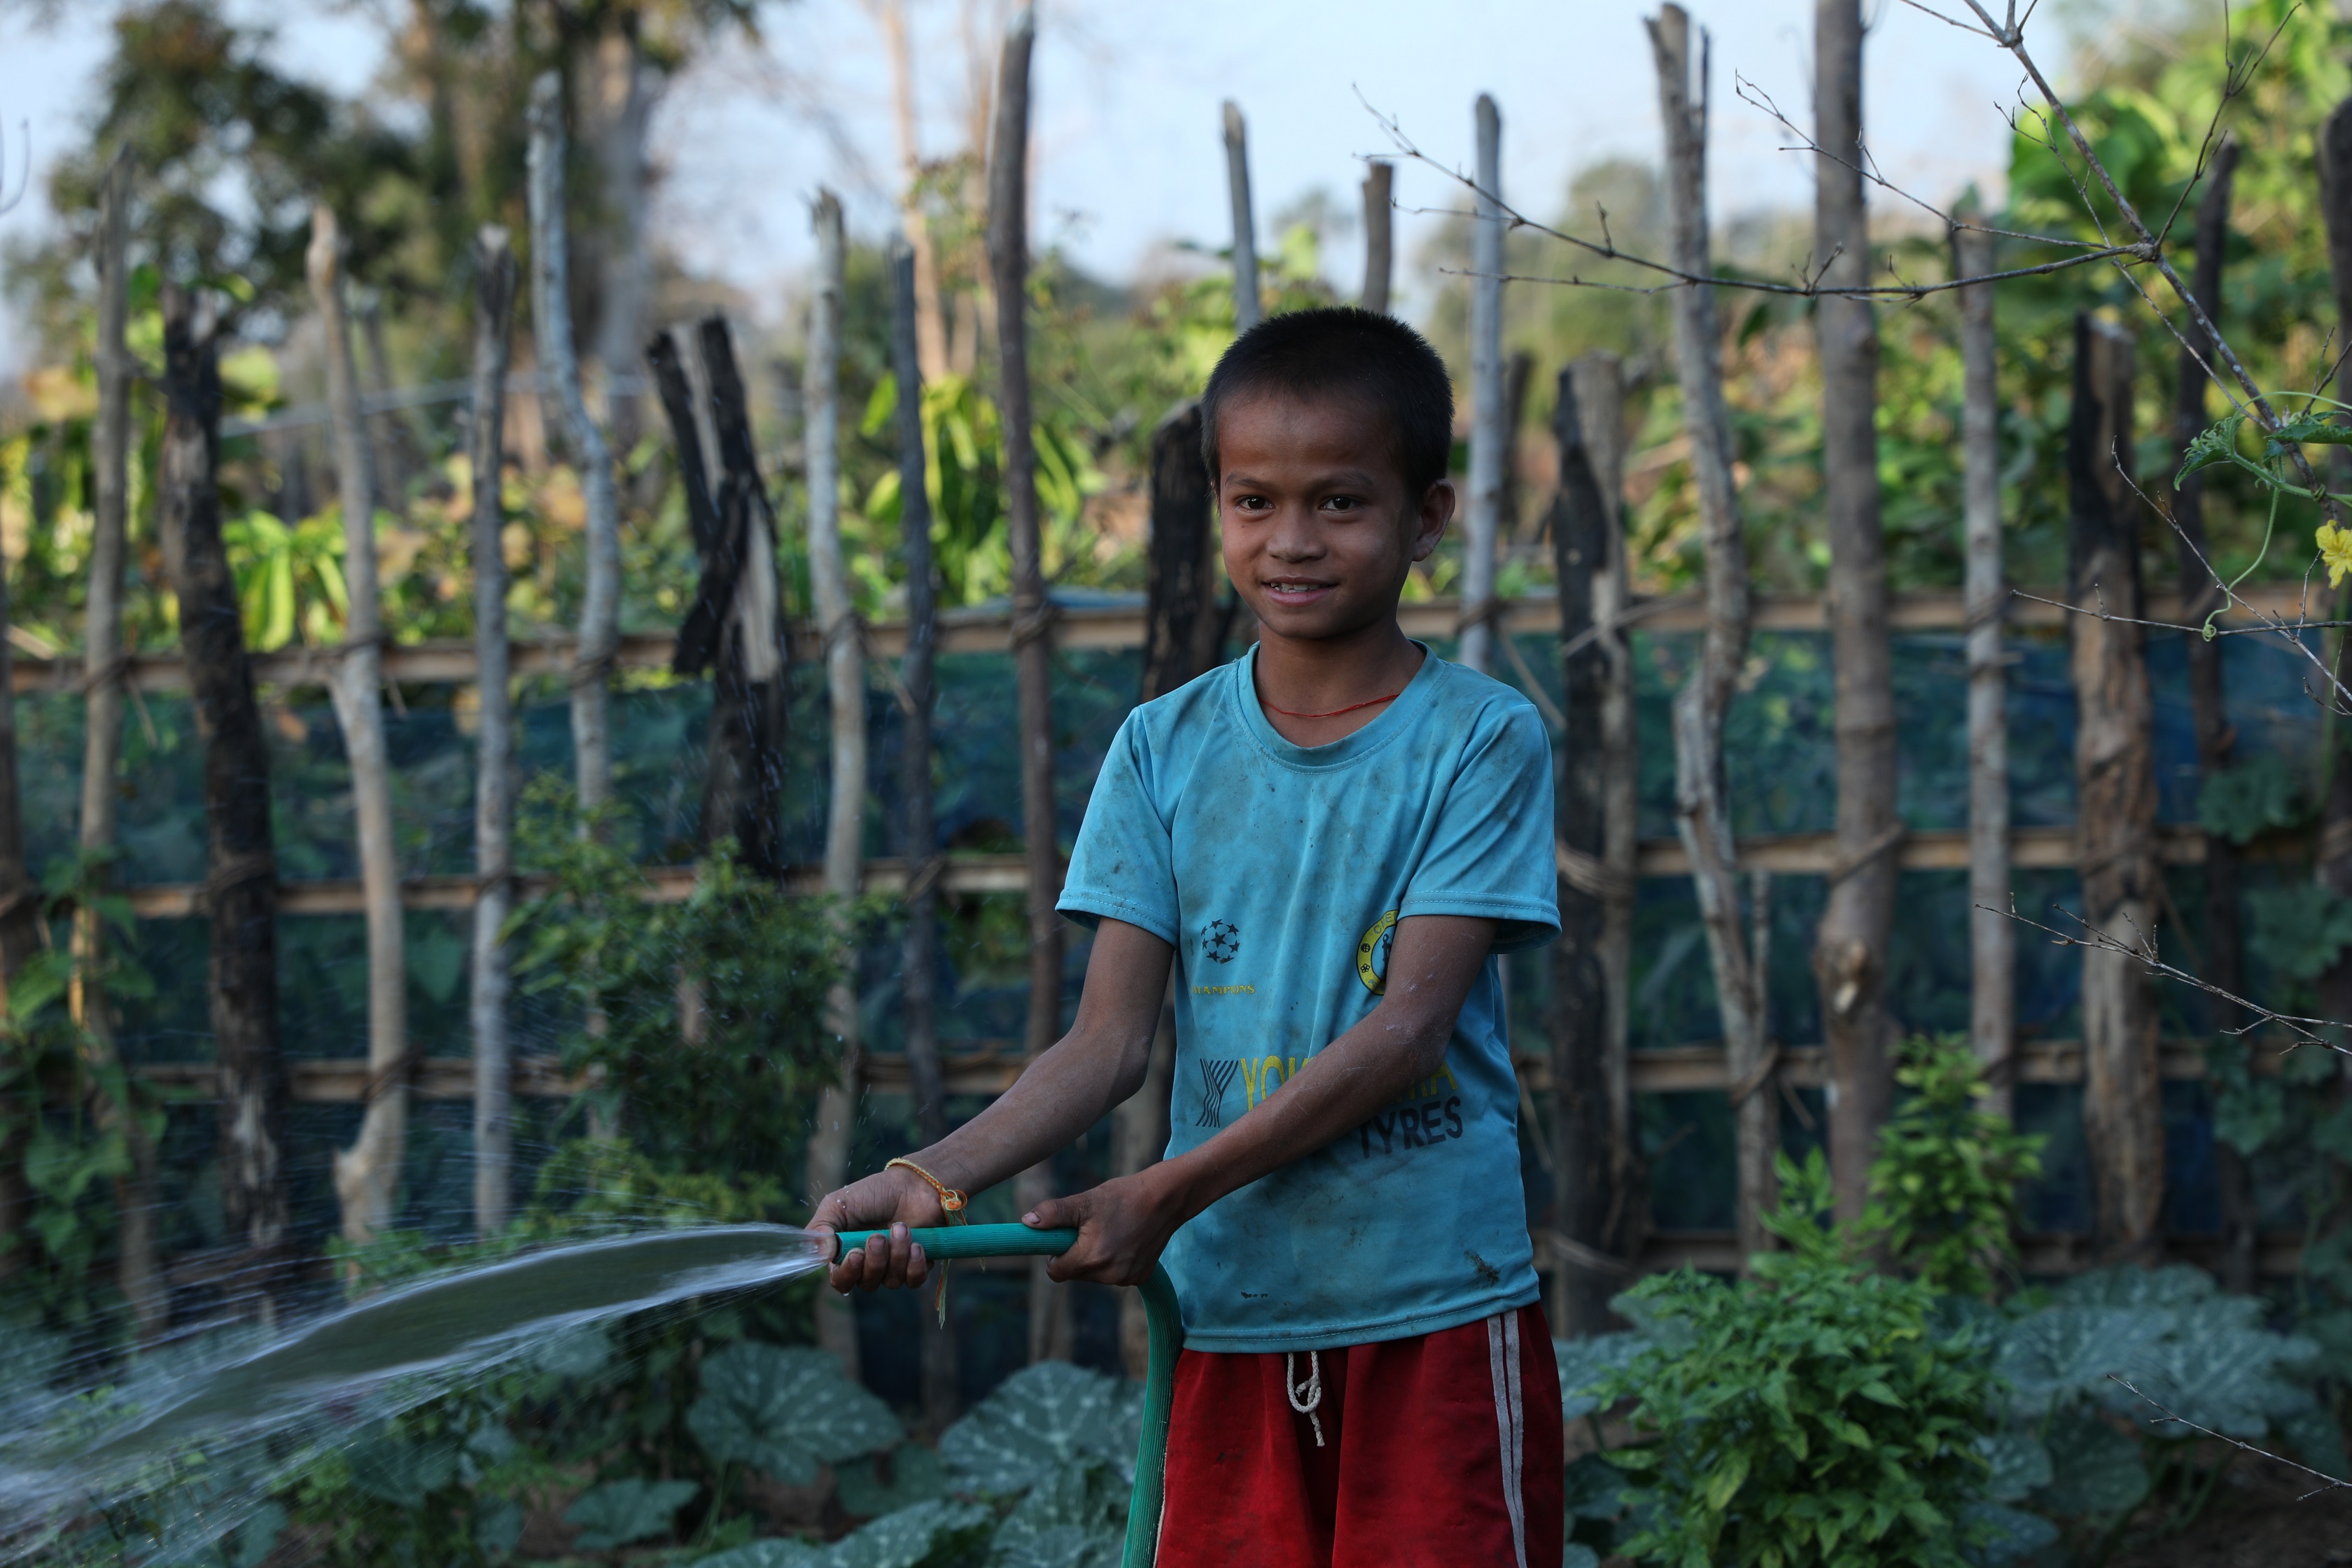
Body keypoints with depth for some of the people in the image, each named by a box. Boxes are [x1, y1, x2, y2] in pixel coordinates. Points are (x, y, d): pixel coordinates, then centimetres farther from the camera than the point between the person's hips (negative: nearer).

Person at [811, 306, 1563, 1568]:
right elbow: (1111, 1040, 1)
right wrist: (936, 1176, -16)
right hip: (1228, 1314, 3)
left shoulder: (1481, 741, -4)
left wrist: (1170, 1194, -18)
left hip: (1435, 1312, -3)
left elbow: (1409, 1027, -12)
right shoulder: (1165, 750, 6)